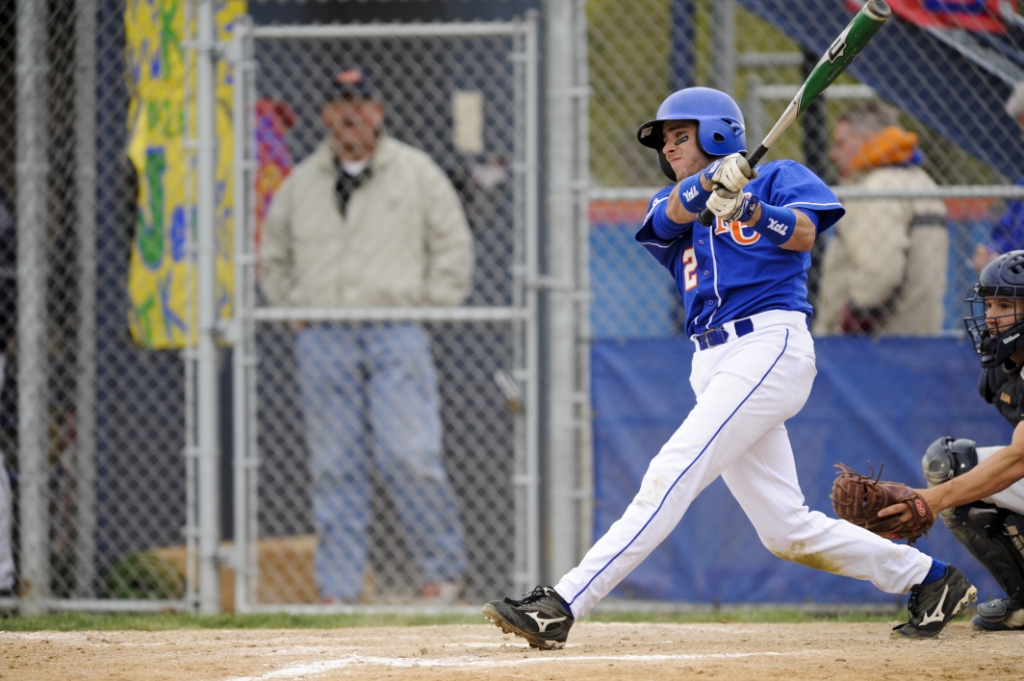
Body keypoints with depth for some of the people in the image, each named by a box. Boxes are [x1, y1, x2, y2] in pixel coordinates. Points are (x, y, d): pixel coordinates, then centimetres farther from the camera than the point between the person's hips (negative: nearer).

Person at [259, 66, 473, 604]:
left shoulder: (416, 173, 7)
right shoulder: (300, 183, 14)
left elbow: (454, 244, 8)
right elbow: (273, 257, 24)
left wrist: (428, 303, 0)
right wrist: (293, 308, 11)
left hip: (395, 336, -3)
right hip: (323, 341, 3)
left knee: (408, 456, -13)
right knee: (335, 468, 1)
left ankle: (443, 566, 1)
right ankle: (338, 587, 4)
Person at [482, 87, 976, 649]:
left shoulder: (779, 178, 9)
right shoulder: (674, 204, 24)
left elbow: (804, 233, -12)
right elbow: (675, 212, -2)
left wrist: (749, 210, -31)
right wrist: (714, 178, -23)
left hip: (769, 345, -8)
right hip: (713, 368, 8)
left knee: (670, 476, -19)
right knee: (786, 531, 5)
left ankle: (562, 606, -26)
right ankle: (929, 580, 18)